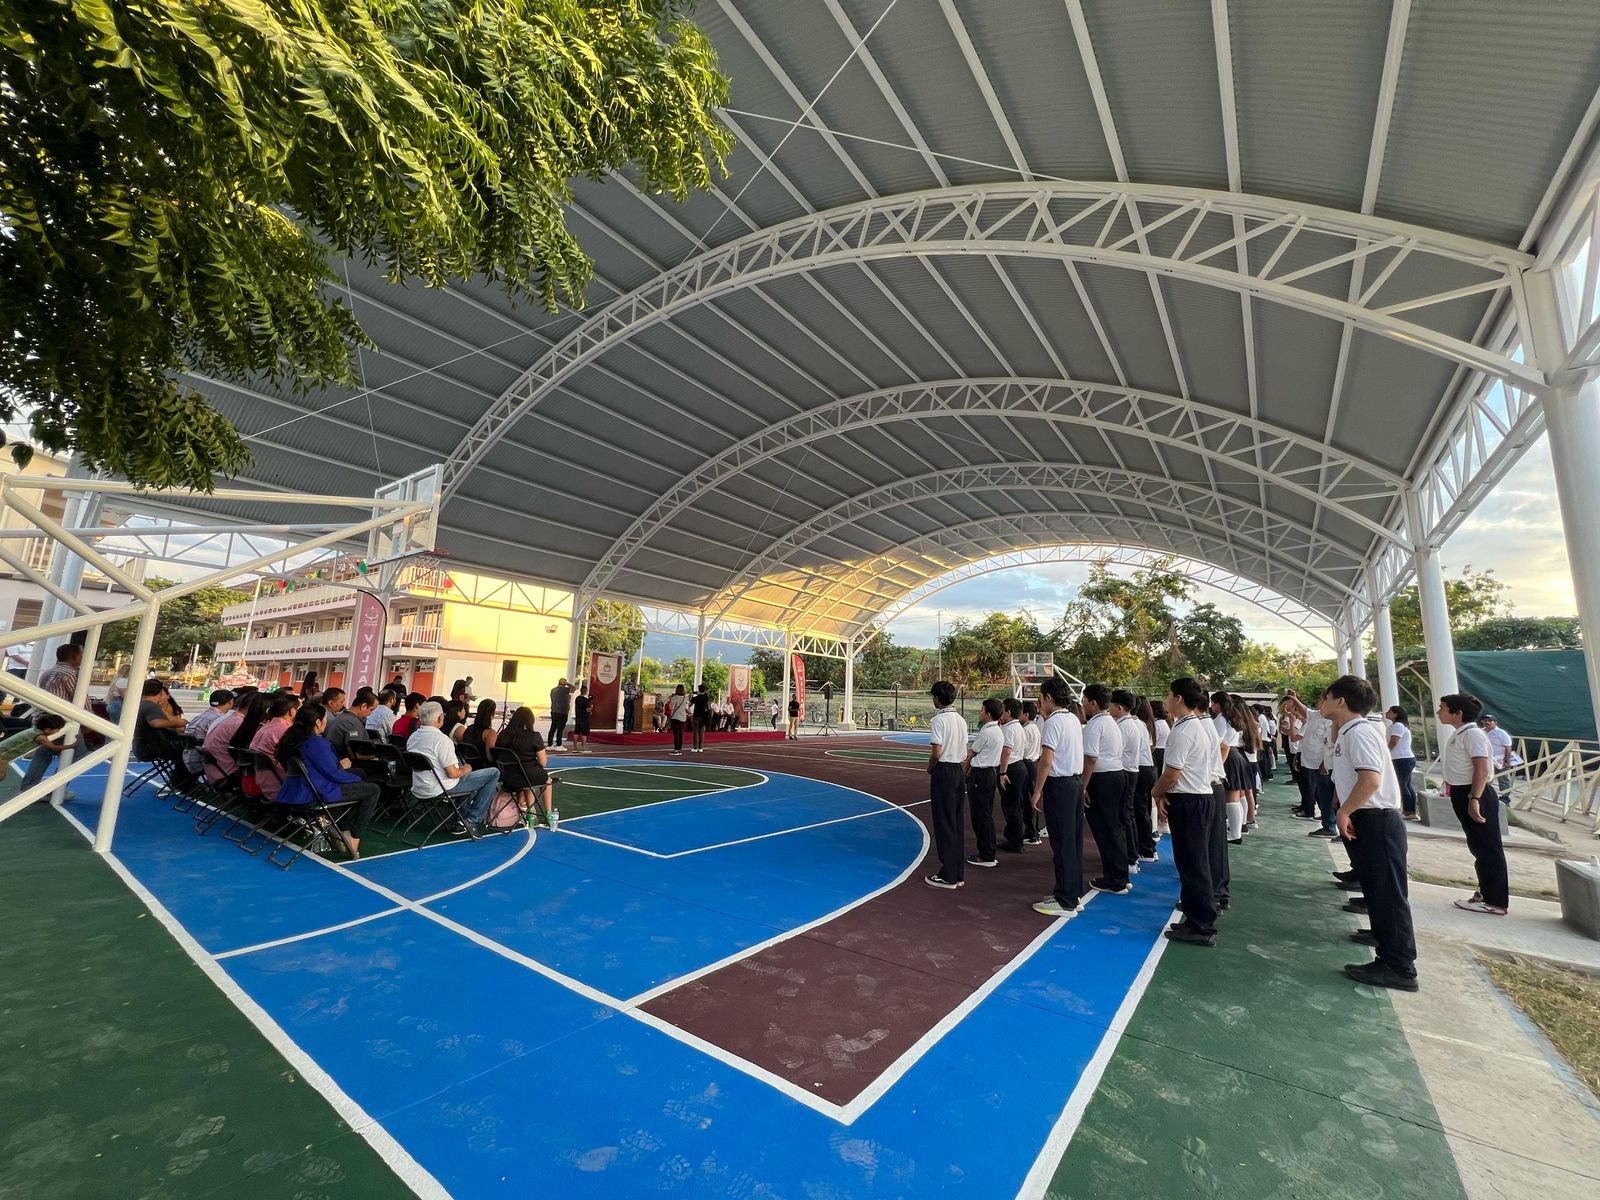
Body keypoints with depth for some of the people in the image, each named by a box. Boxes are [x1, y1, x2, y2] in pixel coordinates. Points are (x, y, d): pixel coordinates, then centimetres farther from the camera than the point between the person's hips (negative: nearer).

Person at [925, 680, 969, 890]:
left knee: (944, 824, -1)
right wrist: (960, 768, 15)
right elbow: (965, 752, 10)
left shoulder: (939, 719, -14)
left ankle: (948, 876, 5)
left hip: (944, 771, -8)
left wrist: (930, 769, -1)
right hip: (959, 771, 8)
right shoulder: (961, 719, 9)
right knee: (957, 823, 13)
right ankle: (959, 874, 20)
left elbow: (936, 753, -18)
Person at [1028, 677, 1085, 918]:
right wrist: (1045, 716, 19)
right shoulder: (1073, 719, 11)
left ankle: (1066, 902, 3)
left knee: (1061, 843, -3)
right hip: (1076, 781, 9)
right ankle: (1073, 891, 26)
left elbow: (1046, 760, -19)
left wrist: (1037, 791, -13)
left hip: (1059, 785, -9)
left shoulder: (1053, 722, -16)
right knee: (1073, 840, 15)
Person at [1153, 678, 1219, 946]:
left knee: (1192, 864, -1)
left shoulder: (1182, 731, -20)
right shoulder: (1199, 725, 12)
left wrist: (1157, 792, -3)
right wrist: (1164, 791, 7)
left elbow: (1172, 774, -21)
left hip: (1187, 802, -10)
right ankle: (1200, 917, 28)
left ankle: (1201, 927, 8)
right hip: (1202, 796, 10)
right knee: (1197, 862, 17)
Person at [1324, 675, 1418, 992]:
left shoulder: (1359, 731, -18)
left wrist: (1343, 812, -19)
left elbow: (1371, 779, -28)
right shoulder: (1349, 730, 11)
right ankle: (1384, 936, 37)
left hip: (1376, 822, -10)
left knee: (1387, 892, -3)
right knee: (1377, 888, 22)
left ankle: (1399, 967, 4)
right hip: (1367, 820, 10)